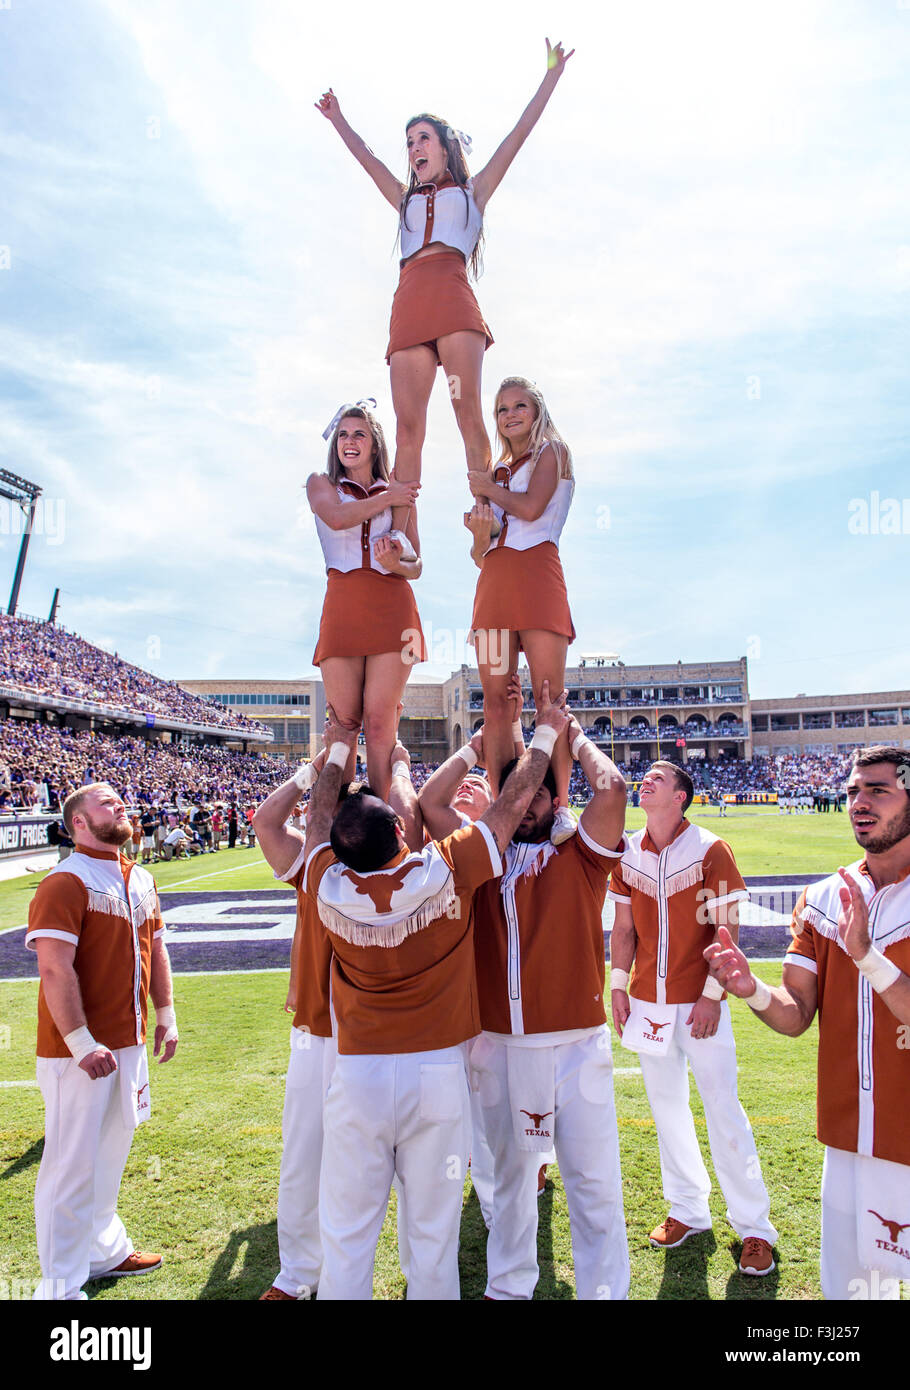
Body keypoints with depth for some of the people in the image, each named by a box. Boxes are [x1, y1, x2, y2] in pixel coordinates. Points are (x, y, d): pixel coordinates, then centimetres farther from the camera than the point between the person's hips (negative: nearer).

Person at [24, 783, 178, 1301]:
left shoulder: (142, 880, 10)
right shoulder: (65, 883, -17)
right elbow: (55, 969, -22)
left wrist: (167, 1016, 14)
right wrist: (82, 1043, -24)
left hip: (130, 1043, 8)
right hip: (80, 1052, -8)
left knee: (112, 1153, 22)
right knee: (73, 1165, 3)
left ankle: (104, 1249, 40)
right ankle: (61, 1284, 19)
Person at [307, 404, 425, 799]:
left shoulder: (399, 494, 18)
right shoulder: (321, 484, 16)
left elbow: (416, 566, 14)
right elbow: (336, 517, -10)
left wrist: (395, 564, -7)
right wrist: (387, 499, -2)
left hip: (391, 607, 0)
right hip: (343, 605, 0)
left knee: (380, 722, -8)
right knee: (344, 722, -4)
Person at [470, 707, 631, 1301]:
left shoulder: (580, 857, -3)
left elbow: (611, 789, -18)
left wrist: (576, 738, -2)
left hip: (576, 1044, -3)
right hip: (498, 1044, 3)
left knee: (593, 1180, 6)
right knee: (510, 1170, 20)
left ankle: (605, 1291, 24)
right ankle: (509, 1284, 39)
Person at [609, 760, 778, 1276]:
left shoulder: (710, 850, -10)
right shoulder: (628, 855, 3)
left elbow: (726, 931, -9)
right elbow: (625, 930, 9)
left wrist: (713, 995, -12)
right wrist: (618, 987, 5)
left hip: (700, 1002, -4)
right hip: (649, 1001, 5)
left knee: (723, 1109, 2)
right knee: (667, 1106, 14)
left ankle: (754, 1226, 19)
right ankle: (688, 1209, 32)